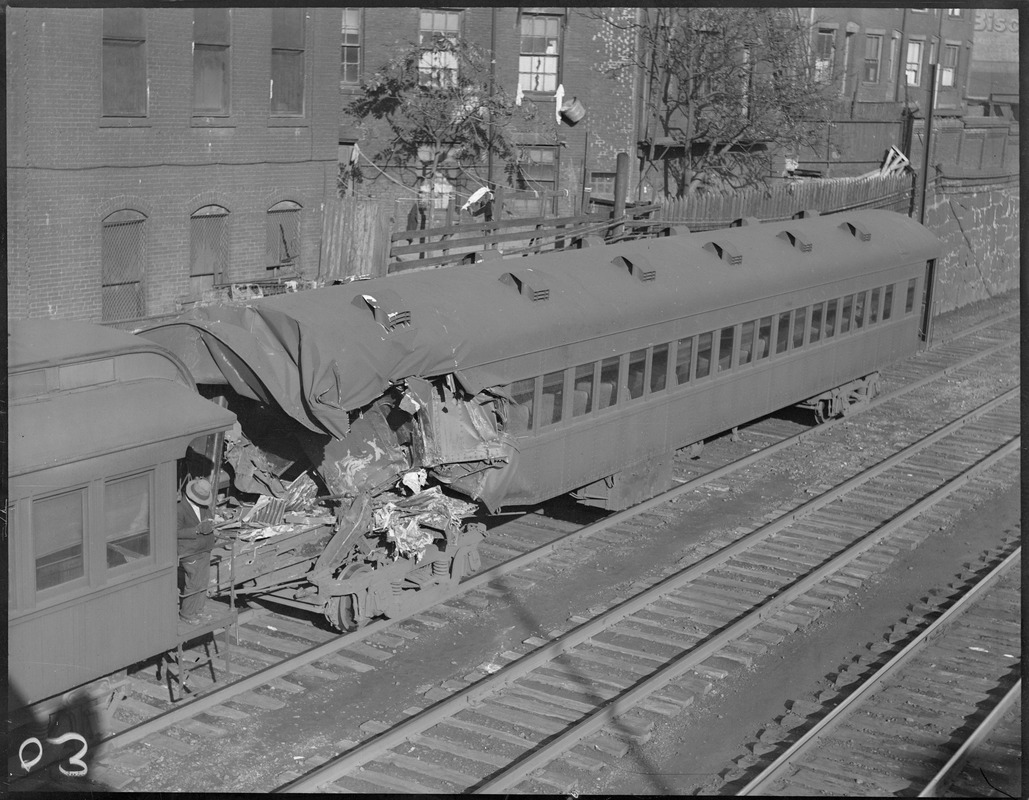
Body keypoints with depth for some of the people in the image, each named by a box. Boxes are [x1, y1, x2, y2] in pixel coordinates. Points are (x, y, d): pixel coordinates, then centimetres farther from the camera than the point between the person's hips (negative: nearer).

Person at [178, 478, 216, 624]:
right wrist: (197, 530, -27)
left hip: (204, 550, 8)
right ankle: (186, 614, 16)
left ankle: (198, 611, 29)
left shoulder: (203, 506, 4)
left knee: (204, 582, 14)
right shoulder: (180, 508, -20)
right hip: (190, 554, -8)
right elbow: (176, 532, -21)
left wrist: (209, 525, -5)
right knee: (193, 584, -1)